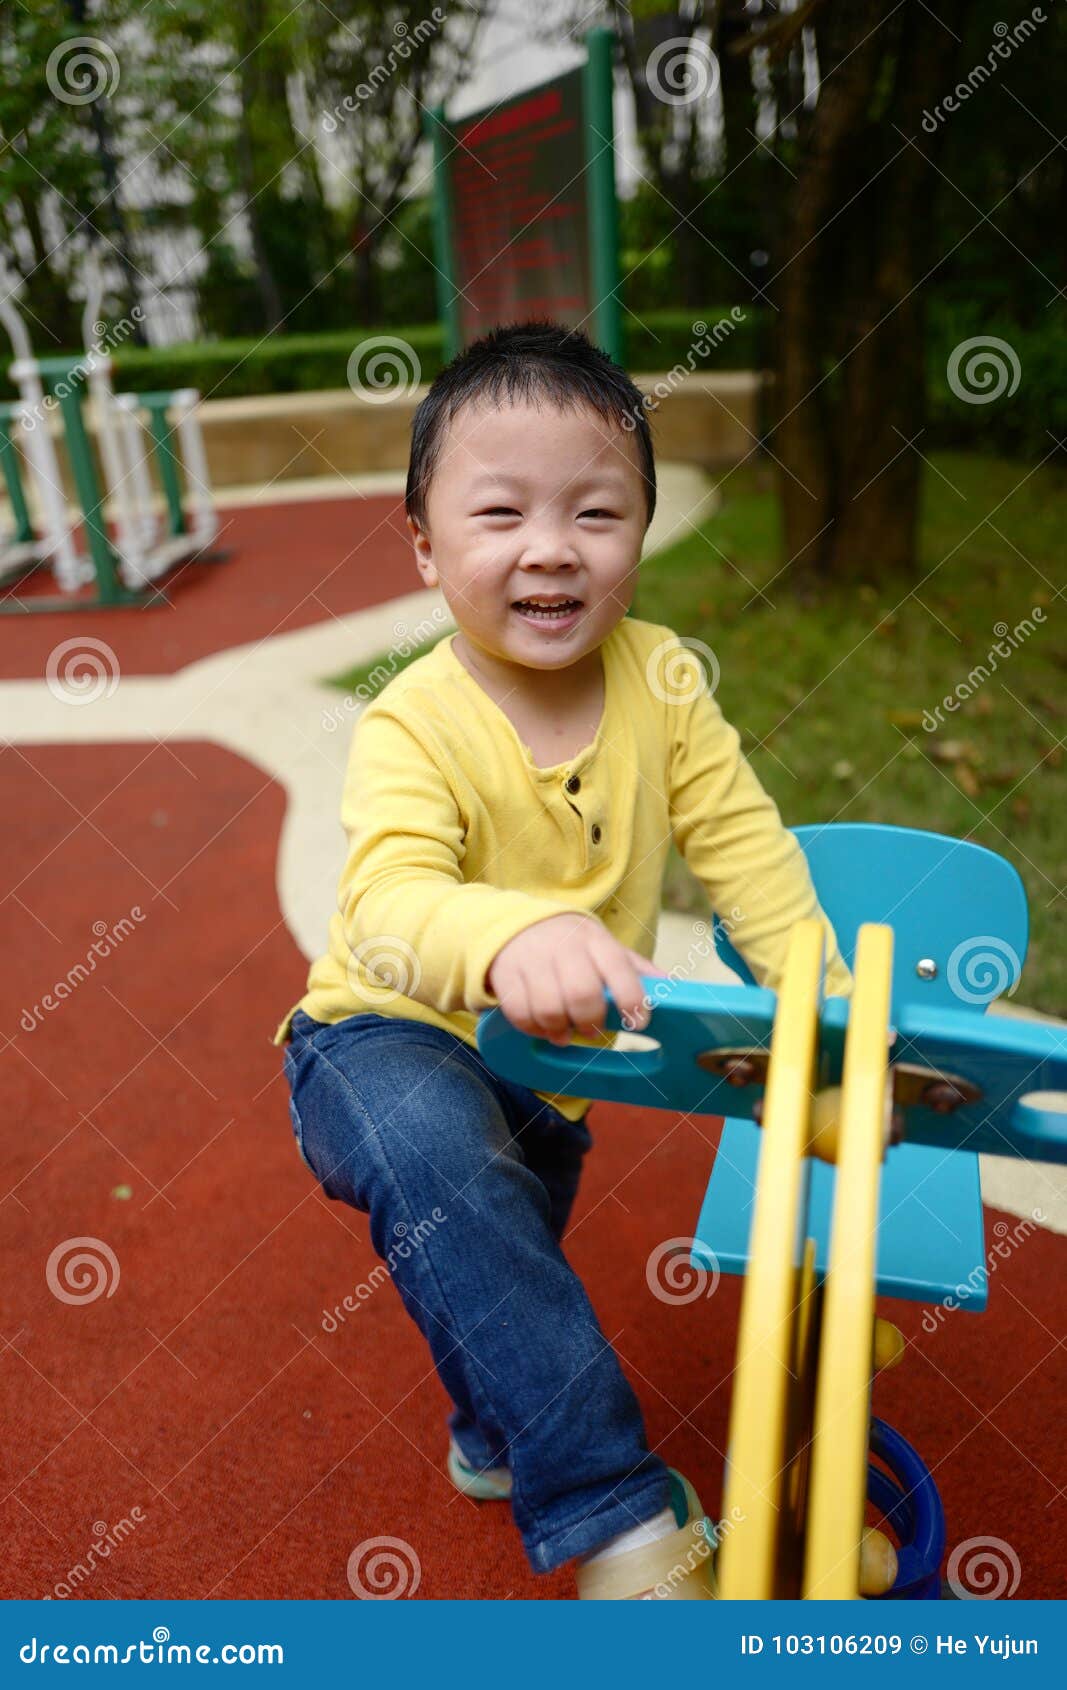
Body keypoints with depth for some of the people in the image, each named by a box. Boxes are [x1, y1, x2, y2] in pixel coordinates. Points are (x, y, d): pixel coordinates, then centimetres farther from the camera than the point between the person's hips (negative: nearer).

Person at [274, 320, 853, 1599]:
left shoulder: (660, 679, -14)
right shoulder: (414, 726, -28)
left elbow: (744, 846, -9)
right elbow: (387, 902, -43)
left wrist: (831, 1005, -16)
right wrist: (509, 938, -64)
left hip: (553, 1062, 5)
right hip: (391, 1043, -5)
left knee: (509, 1272, 28)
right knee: (442, 1167, -39)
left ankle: (497, 1436, 60)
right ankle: (620, 1520, -25)